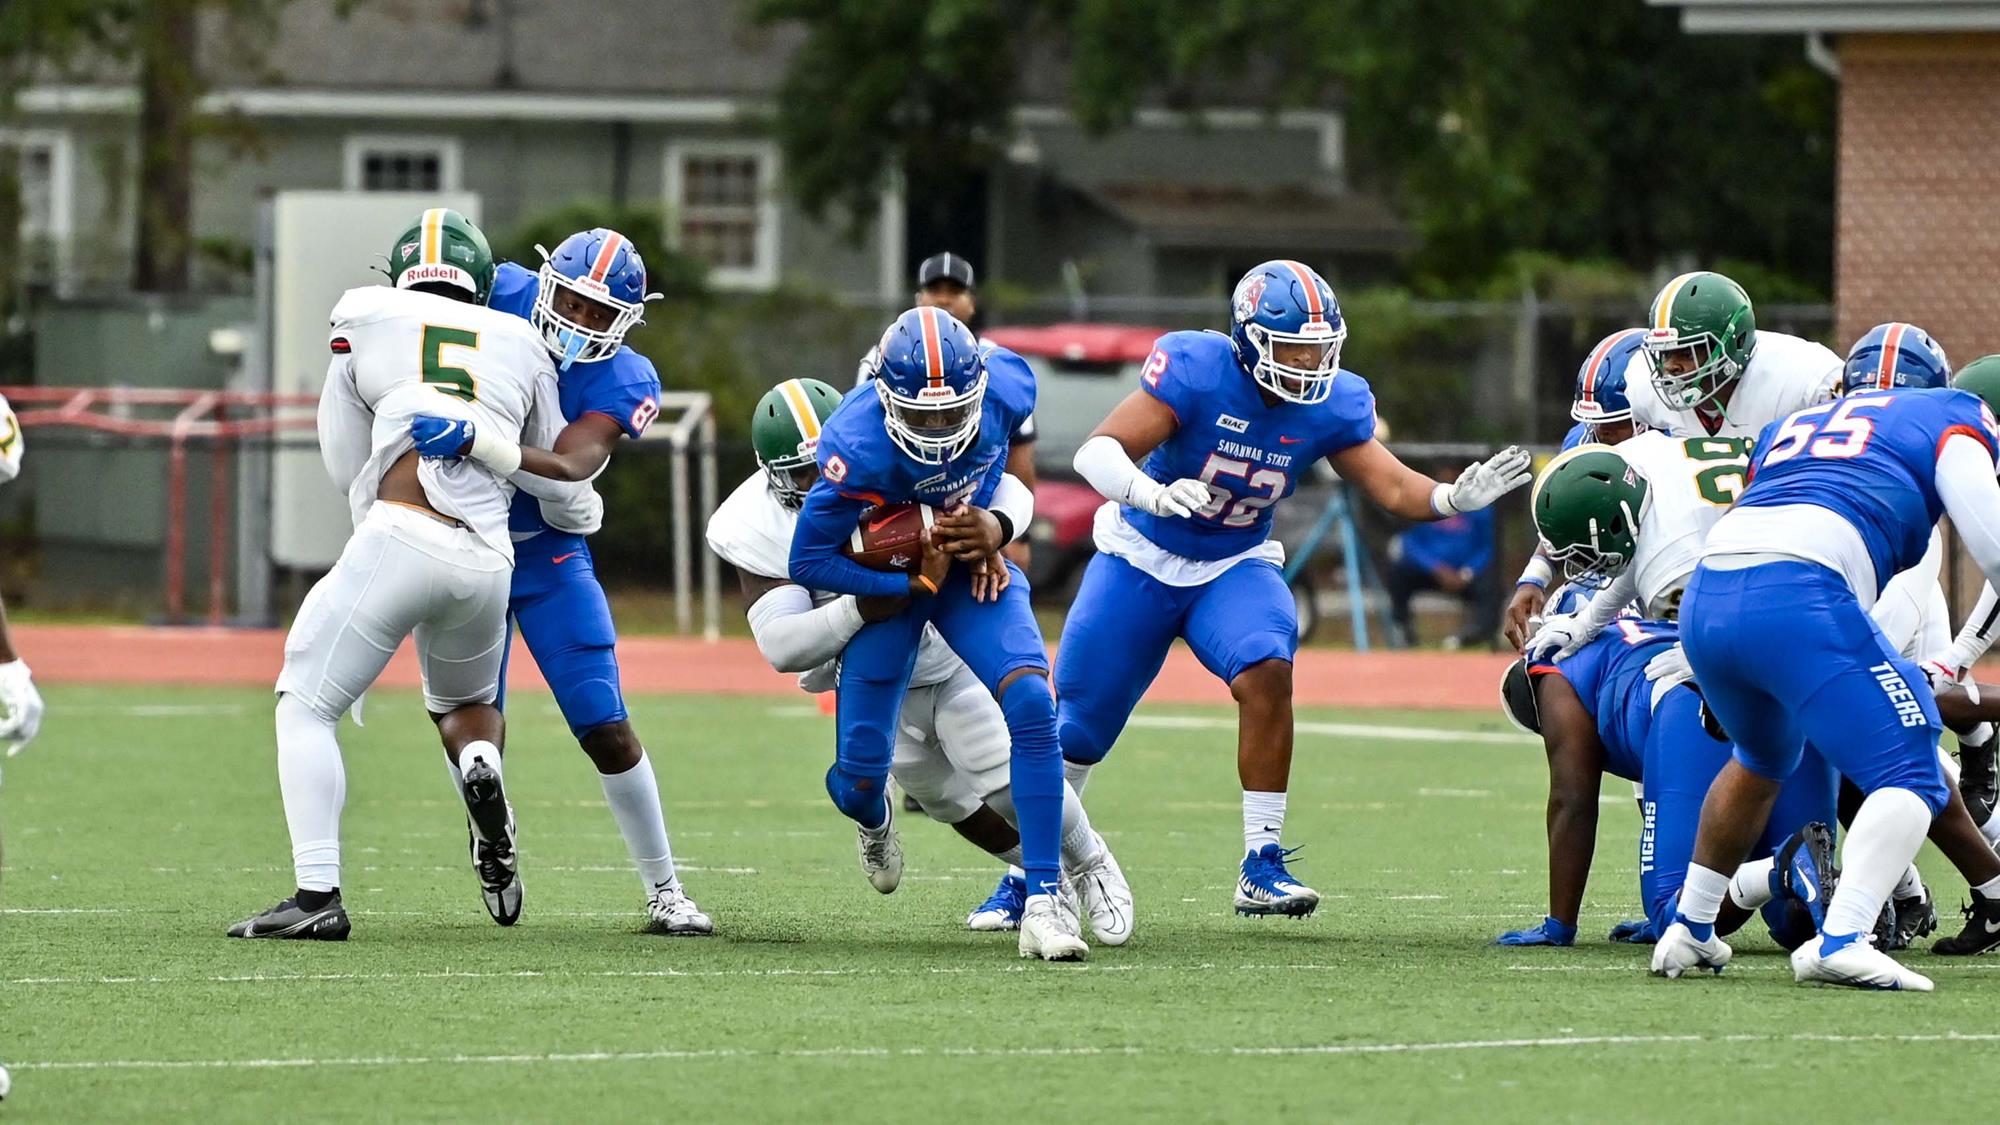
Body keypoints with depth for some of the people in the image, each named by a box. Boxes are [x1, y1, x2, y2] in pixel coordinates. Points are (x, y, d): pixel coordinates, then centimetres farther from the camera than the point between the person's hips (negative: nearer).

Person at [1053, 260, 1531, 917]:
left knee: (1267, 673, -28)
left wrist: (1456, 497, -30)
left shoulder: (1333, 404, -13)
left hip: (1234, 567, 2)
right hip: (1142, 559, -2)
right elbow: (1098, 452, -30)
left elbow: (1393, 487, -10)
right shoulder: (1193, 370, -26)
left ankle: (1262, 868, -21)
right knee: (1078, 729, 4)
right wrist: (1153, 494, -50)